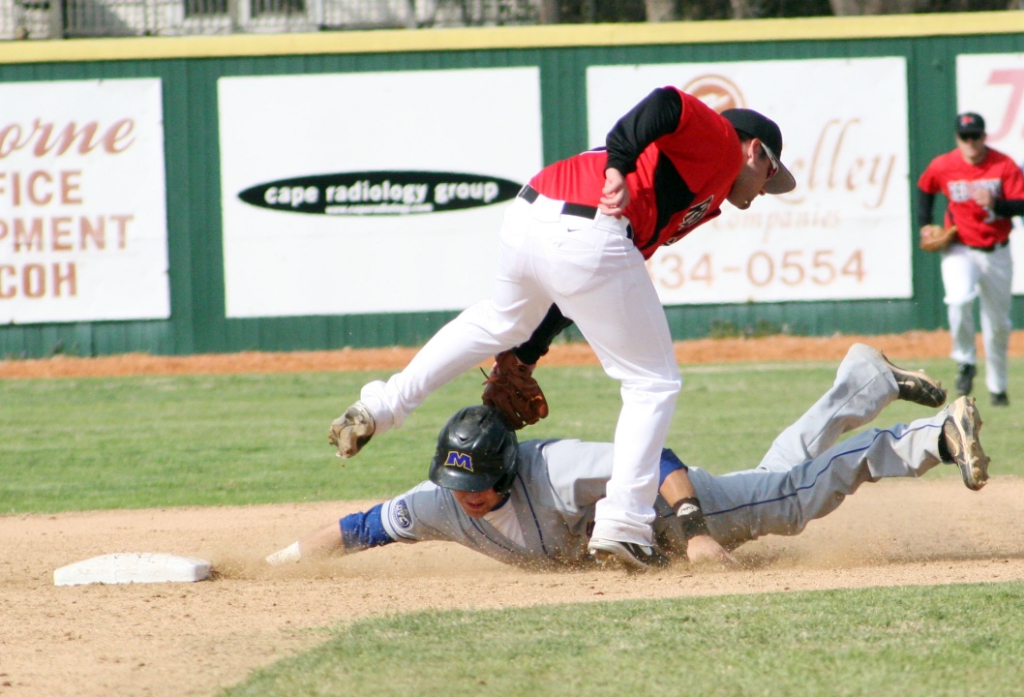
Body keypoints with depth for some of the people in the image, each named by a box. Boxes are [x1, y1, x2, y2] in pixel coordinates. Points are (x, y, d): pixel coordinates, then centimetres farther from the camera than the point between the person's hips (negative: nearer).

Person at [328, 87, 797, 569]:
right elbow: (667, 106, -13)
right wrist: (619, 169, -26)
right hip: (586, 236, -9)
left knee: (502, 320, 38)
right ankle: (623, 523, -1)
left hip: (522, 221, 9)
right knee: (653, 382, 5)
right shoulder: (723, 142, 11)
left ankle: (380, 406, 42)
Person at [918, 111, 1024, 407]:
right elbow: (925, 188, 14)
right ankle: (966, 362, -9)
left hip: (996, 253, 1)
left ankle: (997, 386, 25)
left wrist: (995, 204, -31)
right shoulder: (943, 166, -6)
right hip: (959, 249, -1)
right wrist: (925, 225, 4)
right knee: (960, 300, -30)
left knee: (998, 323, 8)